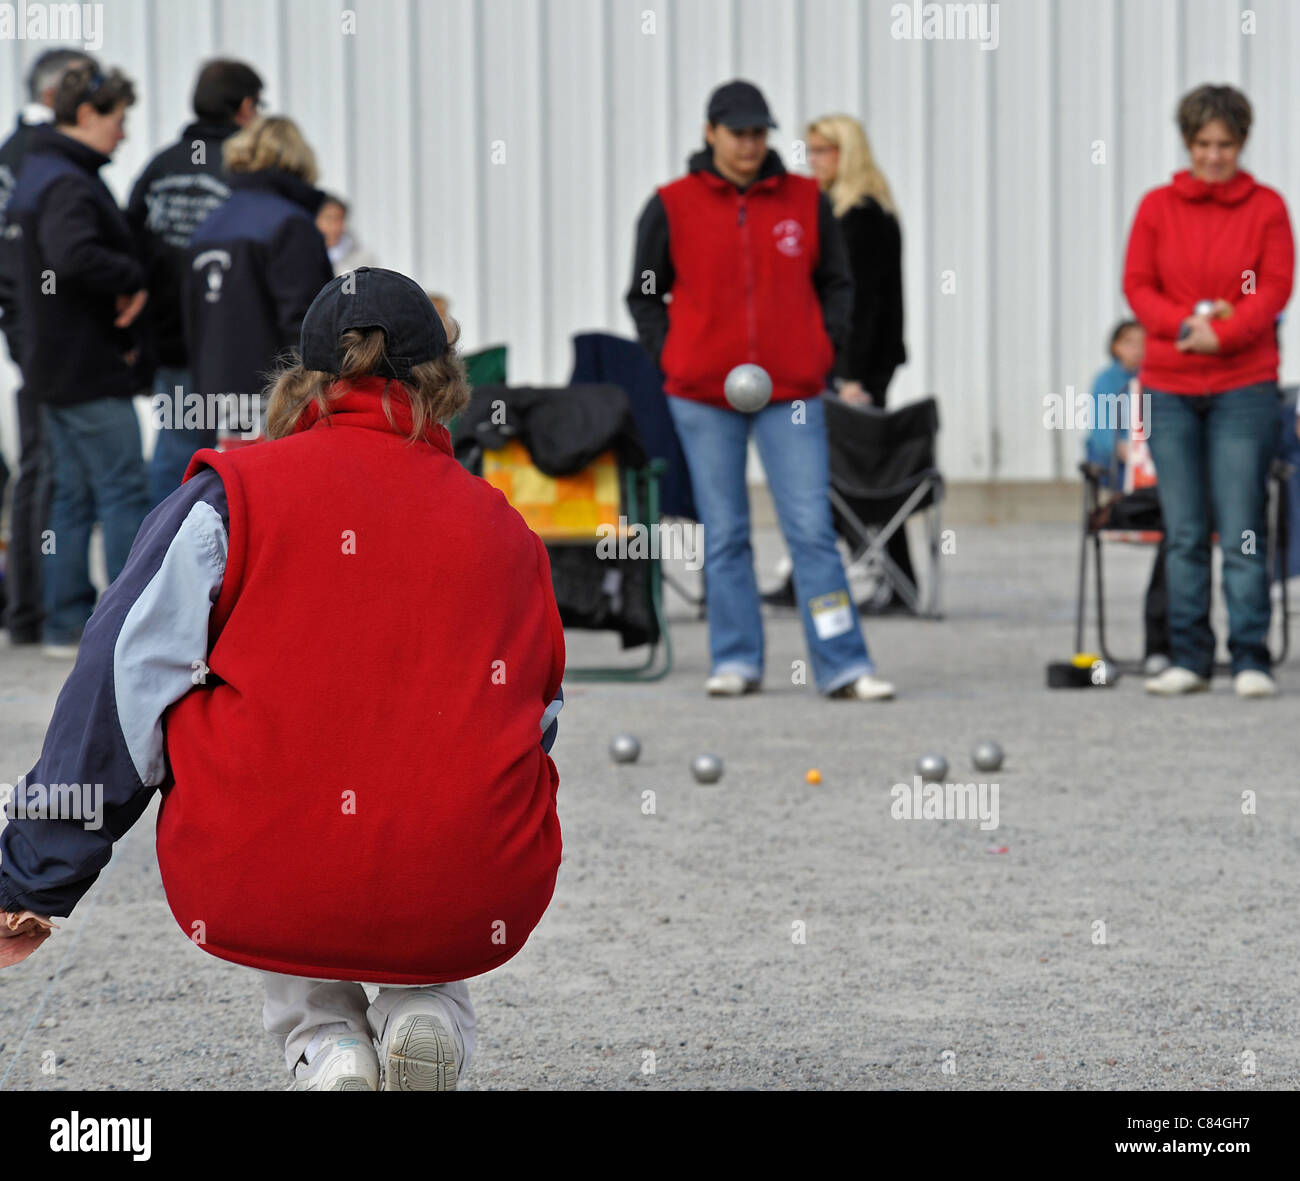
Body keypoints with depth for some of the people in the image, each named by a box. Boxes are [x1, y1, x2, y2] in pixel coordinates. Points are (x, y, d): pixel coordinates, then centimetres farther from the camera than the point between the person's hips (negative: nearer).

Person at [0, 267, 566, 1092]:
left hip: (253, 899, -1)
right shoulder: (508, 530, 14)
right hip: (473, 911, 2)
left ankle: (321, 1036, 11)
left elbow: (122, 691, 0)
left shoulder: (233, 492, 5)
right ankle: (427, 1005, 9)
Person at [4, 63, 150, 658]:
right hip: (89, 366, -10)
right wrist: (132, 278, -21)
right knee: (124, 489, -4)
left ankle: (67, 623, 15)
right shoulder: (68, 184, -18)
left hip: (53, 360, 10)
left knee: (73, 493, 13)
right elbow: (73, 256, -36)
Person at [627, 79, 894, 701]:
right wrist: (672, 358, -2)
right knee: (723, 534, 4)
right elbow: (644, 295, 10)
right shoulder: (672, 206, 2)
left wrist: (821, 350, 1)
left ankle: (843, 666, -6)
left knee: (812, 528, -6)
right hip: (702, 394, 0)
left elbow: (837, 283, 14)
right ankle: (735, 661, 12)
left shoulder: (805, 200, 6)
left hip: (791, 392, 0)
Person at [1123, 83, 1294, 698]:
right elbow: (1137, 285, 5)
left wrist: (1221, 333, -15)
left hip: (1243, 384, -2)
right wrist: (1185, 323, -13)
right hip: (1169, 386, 2)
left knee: (1242, 531, -6)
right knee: (1183, 532, 4)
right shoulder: (1158, 207, 8)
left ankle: (1251, 659, -3)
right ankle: (1188, 659, 9)